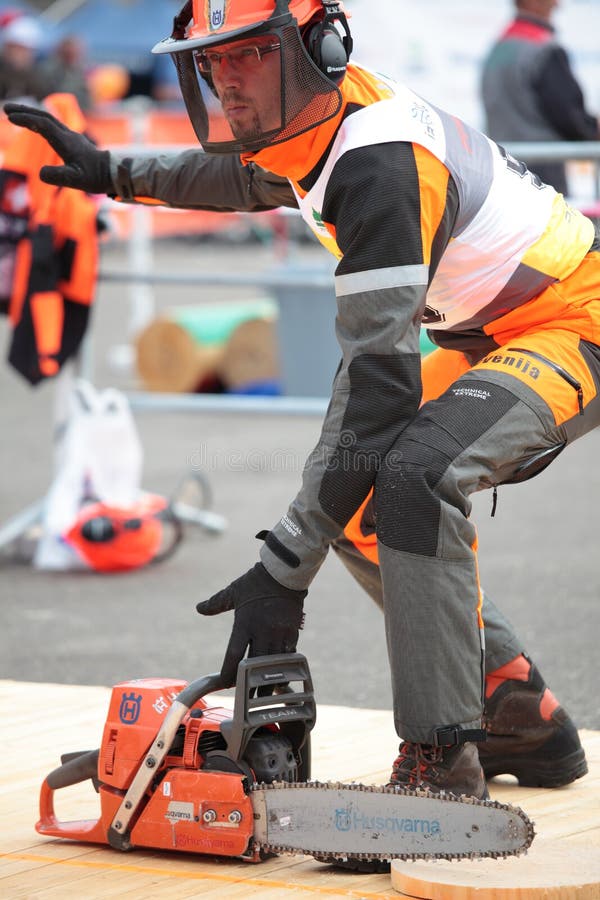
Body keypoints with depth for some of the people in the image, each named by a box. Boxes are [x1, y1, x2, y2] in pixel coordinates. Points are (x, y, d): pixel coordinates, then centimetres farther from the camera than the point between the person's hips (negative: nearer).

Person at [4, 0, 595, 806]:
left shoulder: (378, 164, -29)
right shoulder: (327, 116, 1)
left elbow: (377, 384, -34)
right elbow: (248, 175, 30)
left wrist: (286, 568, -35)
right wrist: (112, 172, 34)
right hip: (495, 336, 10)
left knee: (410, 474, -31)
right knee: (356, 502, 9)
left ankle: (442, 767, -29)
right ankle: (522, 718, 14)